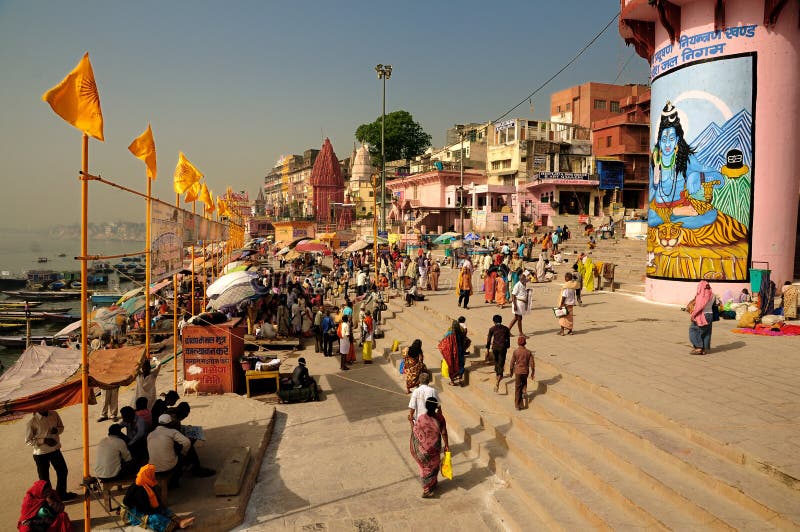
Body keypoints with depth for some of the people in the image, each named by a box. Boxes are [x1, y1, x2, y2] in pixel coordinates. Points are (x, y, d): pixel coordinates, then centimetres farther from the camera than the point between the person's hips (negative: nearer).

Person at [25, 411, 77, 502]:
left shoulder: (54, 414, -7)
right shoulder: (32, 421, -17)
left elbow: (61, 427, 8)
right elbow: (28, 440, -11)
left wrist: (57, 430, -16)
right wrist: (44, 440, -23)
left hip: (55, 449, 5)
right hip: (41, 453, -5)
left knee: (63, 470, 17)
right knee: (44, 477, 7)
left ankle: (61, 494, 38)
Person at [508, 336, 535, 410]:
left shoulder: (515, 351, -11)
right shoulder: (528, 352, -6)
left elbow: (512, 363, -6)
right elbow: (532, 363, -4)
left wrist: (511, 371, 10)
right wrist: (533, 372, 9)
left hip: (518, 371, -2)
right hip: (526, 371, 2)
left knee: (518, 388, 6)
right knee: (524, 383, 32)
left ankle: (517, 405, 9)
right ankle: (524, 391, 5)